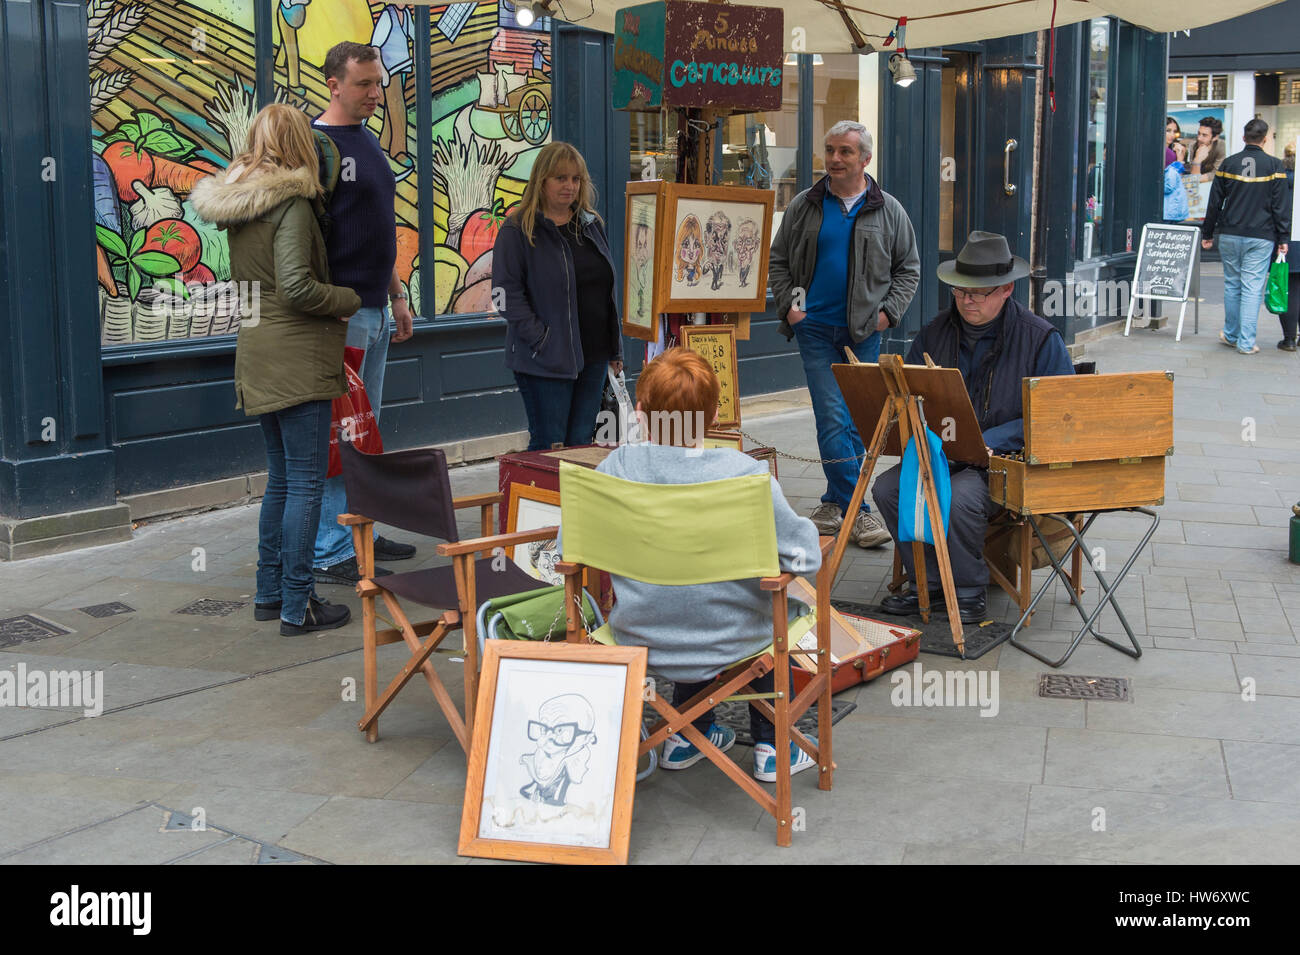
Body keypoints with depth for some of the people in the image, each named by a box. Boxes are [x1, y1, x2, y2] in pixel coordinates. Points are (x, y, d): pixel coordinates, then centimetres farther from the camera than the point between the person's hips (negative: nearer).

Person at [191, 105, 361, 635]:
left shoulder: (236, 205, 11)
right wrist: (350, 299, -8)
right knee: (306, 483, -2)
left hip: (257, 357, 9)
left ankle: (269, 593, 24)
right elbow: (297, 287, -23)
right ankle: (297, 607, 1)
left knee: (281, 478, 18)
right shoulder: (292, 203, -15)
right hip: (297, 359, -9)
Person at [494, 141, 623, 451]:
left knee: (581, 445, 8)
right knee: (549, 447, -3)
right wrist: (540, 341, -17)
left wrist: (616, 347, 13)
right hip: (547, 360, -6)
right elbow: (508, 294, -11)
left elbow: (608, 289, 18)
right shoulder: (517, 229, -6)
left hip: (593, 355, 6)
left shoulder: (591, 225, 13)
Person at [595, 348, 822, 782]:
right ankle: (774, 747, 36)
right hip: (726, 642, -2)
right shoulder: (743, 471, -20)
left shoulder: (618, 465, -14)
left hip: (639, 639, 3)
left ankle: (687, 736, 45)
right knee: (775, 612, 32)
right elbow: (803, 556, -16)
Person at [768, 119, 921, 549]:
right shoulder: (804, 206, 5)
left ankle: (835, 501, 20)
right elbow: (778, 261, 13)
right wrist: (788, 305, 0)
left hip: (864, 331, 2)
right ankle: (856, 510, -8)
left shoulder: (888, 211, 5)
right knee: (832, 419, -11)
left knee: (855, 420, 7)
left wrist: (889, 310, -2)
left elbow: (909, 268, 11)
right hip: (816, 327, -1)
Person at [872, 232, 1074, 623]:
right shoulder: (936, 331, 7)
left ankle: (968, 591, -7)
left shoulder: (1041, 338, -7)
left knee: (958, 499, -32)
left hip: (1010, 457, -5)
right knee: (888, 487, -18)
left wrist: (991, 441, -20)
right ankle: (931, 583, -2)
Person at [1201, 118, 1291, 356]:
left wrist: (1207, 233, 13)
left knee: (1232, 285, 14)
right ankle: (1246, 342, -3)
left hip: (1230, 236, 2)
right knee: (1252, 289, -2)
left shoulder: (1228, 163, 2)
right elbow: (1281, 206, -4)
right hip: (1261, 238, -2)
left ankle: (1231, 335, 23)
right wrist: (1283, 238, 0)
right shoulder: (1274, 166, -3)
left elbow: (1215, 202, 5)